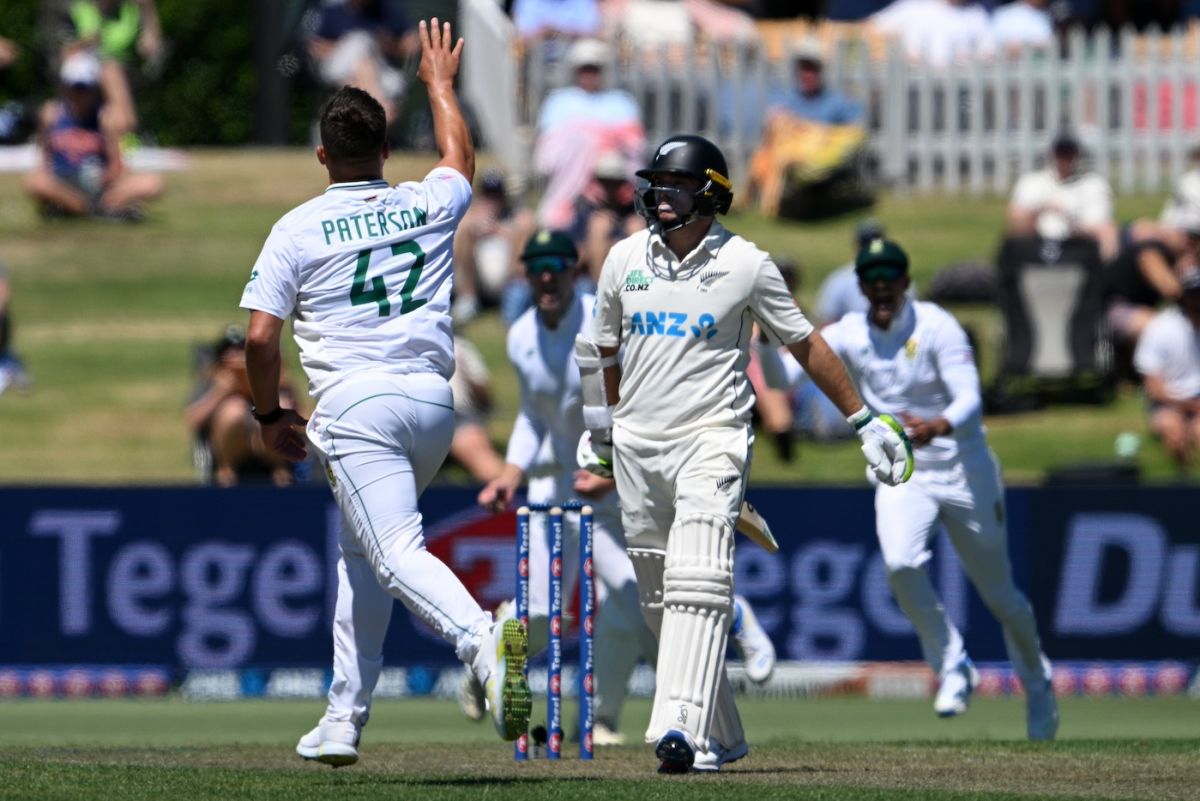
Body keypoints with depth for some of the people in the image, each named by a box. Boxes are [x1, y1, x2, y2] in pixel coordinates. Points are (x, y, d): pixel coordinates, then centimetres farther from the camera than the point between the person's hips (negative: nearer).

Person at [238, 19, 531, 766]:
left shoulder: (298, 229, 1)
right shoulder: (428, 208, 11)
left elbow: (261, 337, -4)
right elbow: (461, 159, 36)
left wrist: (270, 415, 12)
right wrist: (440, 82, 50)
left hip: (356, 402, -5)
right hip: (433, 402, 5)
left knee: (397, 550, -16)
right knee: (362, 550, 20)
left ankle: (484, 638, -46)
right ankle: (345, 719, 19)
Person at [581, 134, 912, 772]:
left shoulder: (745, 264, -4)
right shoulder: (625, 259, 6)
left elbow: (804, 343, 5)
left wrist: (863, 420, 7)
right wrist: (605, 421, 28)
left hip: (712, 439, -4)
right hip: (636, 445, 5)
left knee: (697, 583, -21)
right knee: (659, 599, 6)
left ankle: (680, 729, -33)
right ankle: (720, 738, 16)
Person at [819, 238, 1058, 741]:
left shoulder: (936, 327, -14)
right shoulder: (847, 336, -4)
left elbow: (970, 399, -24)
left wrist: (937, 427, -44)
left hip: (965, 473, -2)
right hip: (901, 478, 2)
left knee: (999, 594, 8)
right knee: (901, 566, -27)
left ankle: (1037, 684, 35)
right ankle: (953, 669, -6)